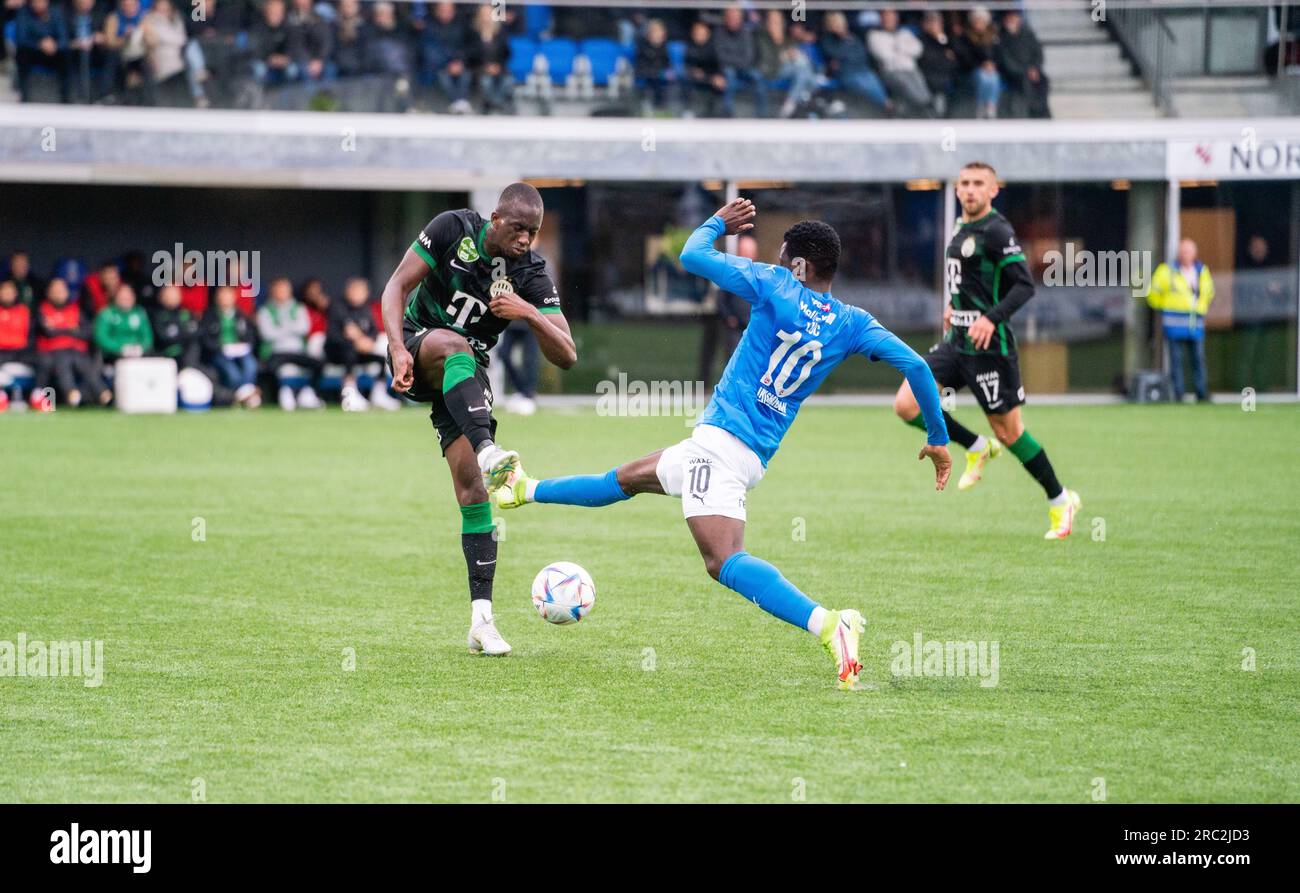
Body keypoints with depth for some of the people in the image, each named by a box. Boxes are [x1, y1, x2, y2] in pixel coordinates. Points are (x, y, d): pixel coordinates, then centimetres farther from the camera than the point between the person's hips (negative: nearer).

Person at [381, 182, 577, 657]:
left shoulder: (531, 273, -7)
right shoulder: (454, 229, -11)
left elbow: (566, 356, -11)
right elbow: (397, 286, -10)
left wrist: (529, 312, -28)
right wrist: (399, 349, -24)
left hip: (464, 376, 3)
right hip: (418, 350, -3)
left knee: (471, 487, -11)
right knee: (454, 344, -39)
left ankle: (481, 619, -11)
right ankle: (487, 451, -61)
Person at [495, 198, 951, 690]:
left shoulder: (775, 287, -7)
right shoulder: (852, 324, 5)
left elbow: (692, 255, -1)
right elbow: (914, 364, -4)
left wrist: (718, 222, 20)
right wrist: (937, 438, 5)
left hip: (720, 438, -8)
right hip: (757, 456, 8)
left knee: (725, 561, -23)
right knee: (627, 479, 28)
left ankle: (828, 624, -41)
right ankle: (526, 490, 49)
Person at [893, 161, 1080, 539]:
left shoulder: (996, 231, -14)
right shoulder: (962, 230, 13)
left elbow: (1025, 285, -20)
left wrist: (992, 318, -30)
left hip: (988, 346, -8)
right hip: (956, 341, 8)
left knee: (1009, 431, 0)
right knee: (906, 405, -4)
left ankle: (1060, 501, 17)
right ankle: (977, 448, 15)